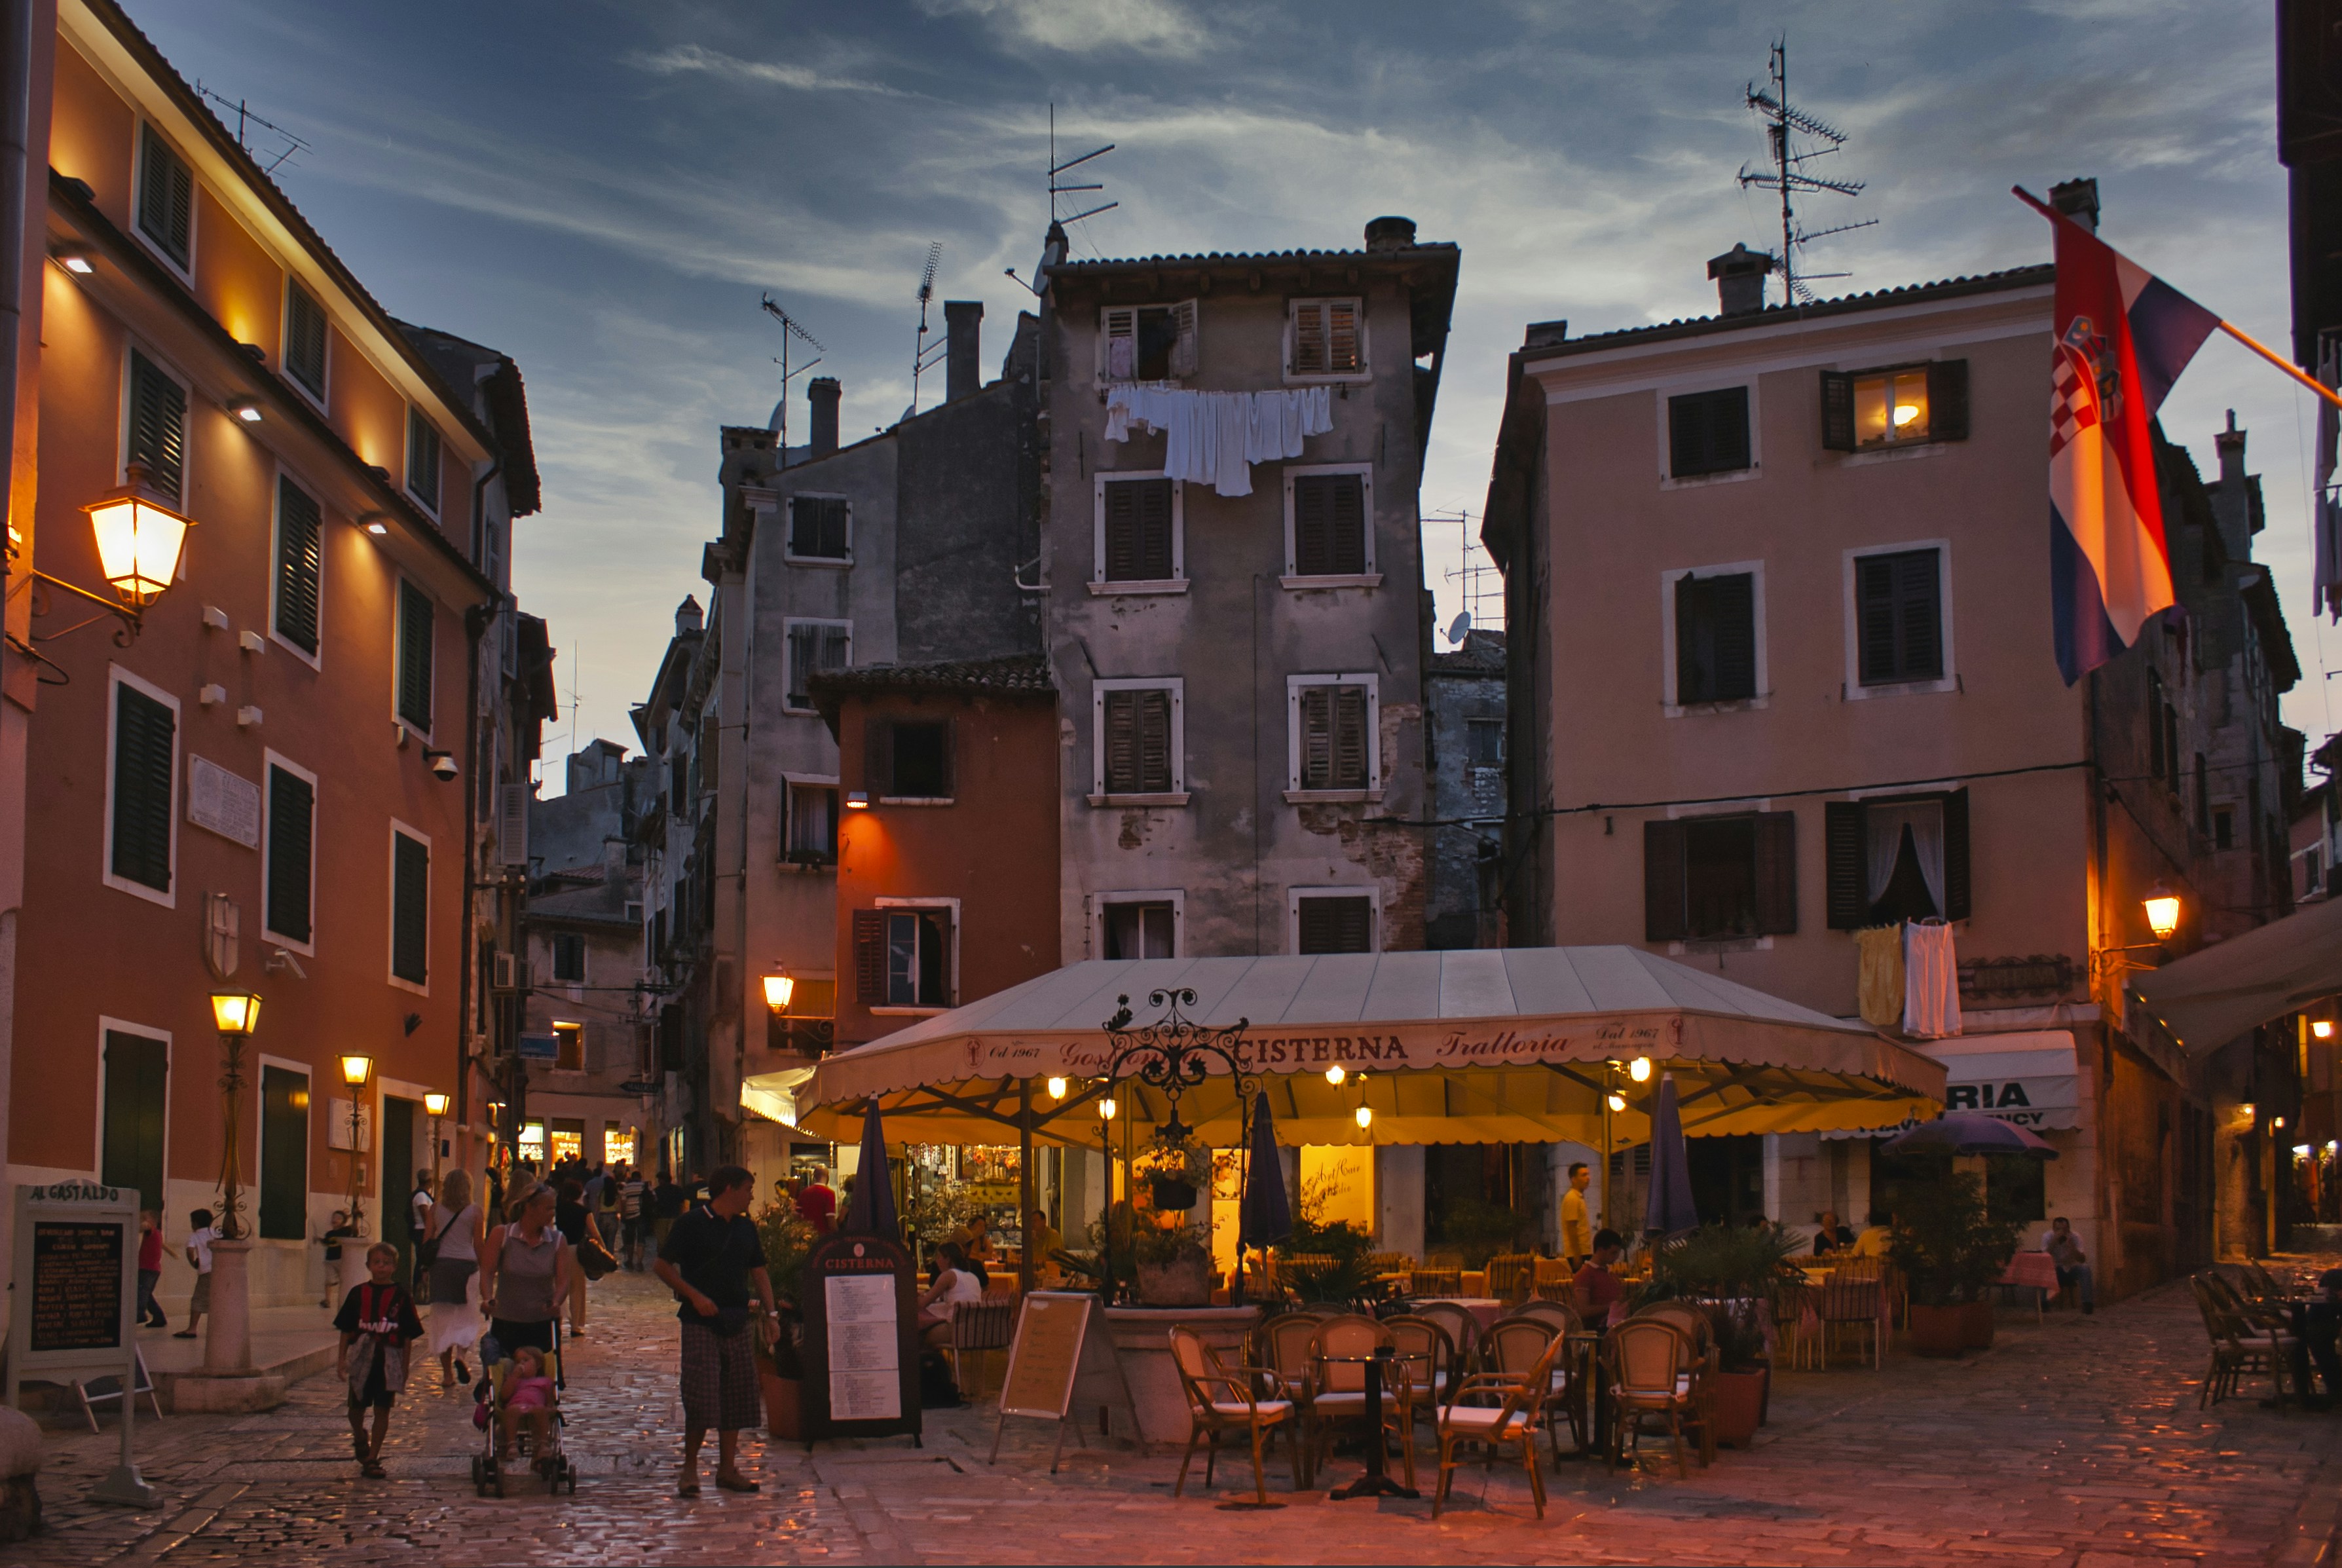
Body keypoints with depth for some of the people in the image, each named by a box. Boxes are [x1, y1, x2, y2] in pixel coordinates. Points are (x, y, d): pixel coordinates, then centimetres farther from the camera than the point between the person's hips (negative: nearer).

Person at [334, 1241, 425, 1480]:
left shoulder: (401, 1296, 0)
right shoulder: (358, 1294, 3)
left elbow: (408, 1335, 2)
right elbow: (347, 1330, 8)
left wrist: (405, 1367, 1)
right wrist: (342, 1357, 1)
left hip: (389, 1359, -1)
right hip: (362, 1358, 1)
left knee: (382, 1409, 0)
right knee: (357, 1407, 8)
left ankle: (372, 1458, 6)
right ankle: (359, 1438, 39)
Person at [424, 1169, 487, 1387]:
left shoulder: (436, 1209, 5)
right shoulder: (475, 1211, -2)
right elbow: (479, 1244, -3)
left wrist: (428, 1264, 14)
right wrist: (483, 1269, 7)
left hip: (440, 1264, 2)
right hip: (466, 1264, -2)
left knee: (443, 1318, 7)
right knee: (467, 1316, 6)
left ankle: (447, 1372, 7)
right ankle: (460, 1354, -20)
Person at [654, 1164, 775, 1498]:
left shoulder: (746, 1228, 13)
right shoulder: (692, 1224, -5)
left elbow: (758, 1272, 17)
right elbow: (664, 1266, -5)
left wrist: (768, 1311, 3)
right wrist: (694, 1296, -15)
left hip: (738, 1322, 6)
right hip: (701, 1321, -6)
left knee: (737, 1396, 7)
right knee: (700, 1398, -8)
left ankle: (727, 1467, 15)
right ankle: (690, 1468, 4)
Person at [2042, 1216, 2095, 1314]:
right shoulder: (2047, 1237, -14)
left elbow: (2082, 1260, -21)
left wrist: (2071, 1245, -35)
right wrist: (2054, 1241, -32)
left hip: (2071, 1270, 1)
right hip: (2055, 1271, 0)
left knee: (2084, 1268, -31)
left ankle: (2087, 1304, -25)